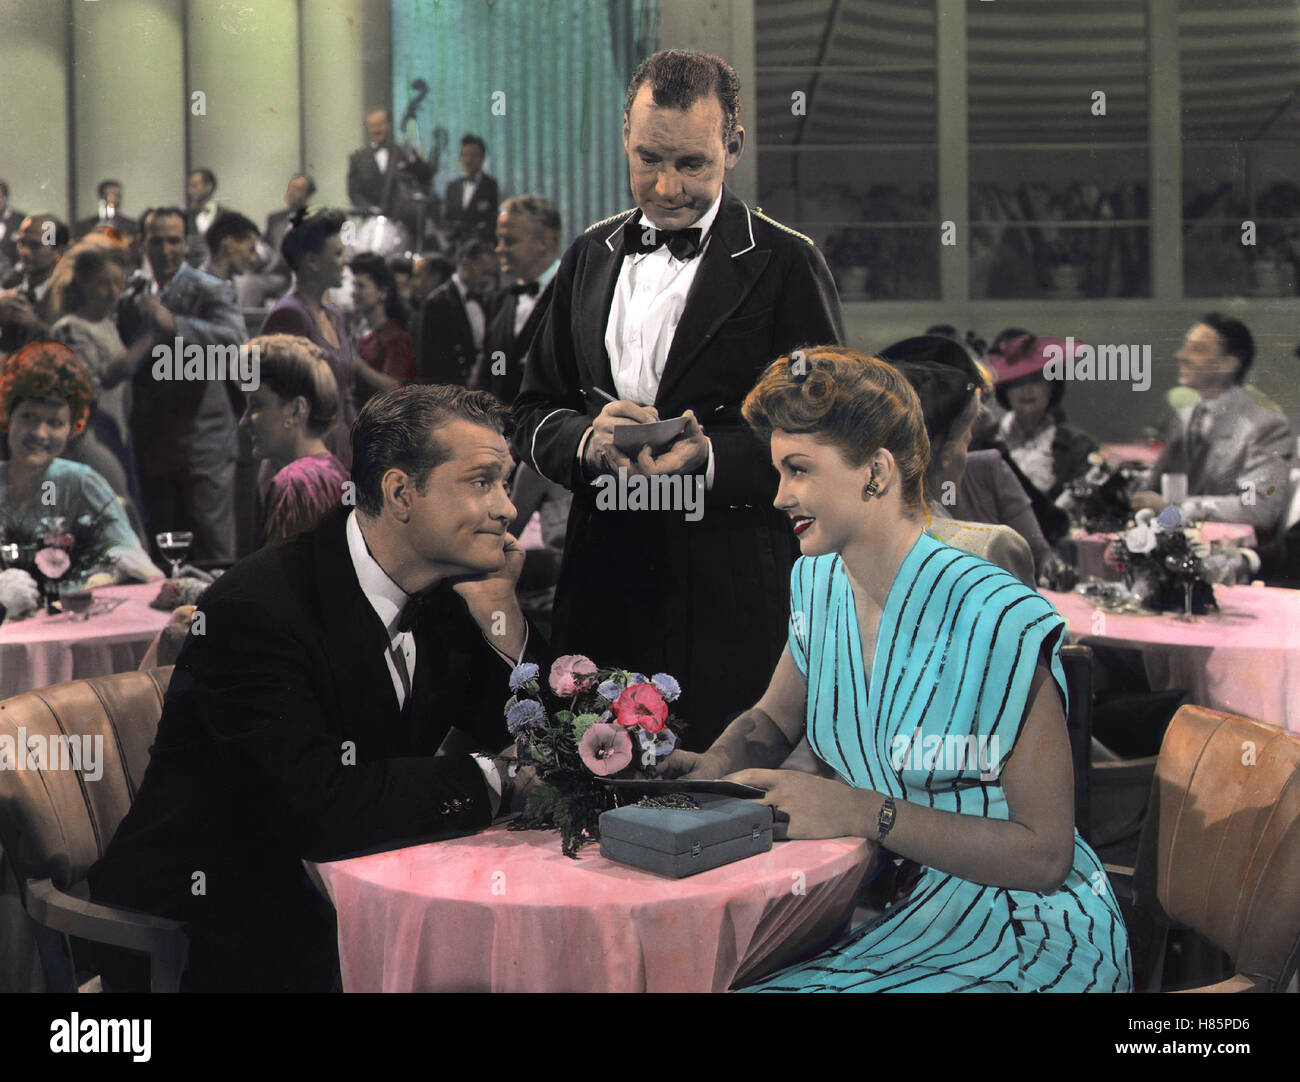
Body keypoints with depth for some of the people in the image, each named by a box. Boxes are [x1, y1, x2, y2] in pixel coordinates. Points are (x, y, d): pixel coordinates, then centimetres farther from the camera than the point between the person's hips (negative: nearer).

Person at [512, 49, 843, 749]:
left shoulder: (786, 264, -2)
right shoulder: (591, 255, 13)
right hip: (601, 580, 4)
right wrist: (588, 439, -9)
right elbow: (534, 414, 14)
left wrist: (710, 458, -21)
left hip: (730, 596, -4)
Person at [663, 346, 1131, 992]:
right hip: (894, 903, 7)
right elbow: (773, 721, 20)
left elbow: (1044, 854, -18)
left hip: (1023, 933, -7)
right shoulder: (818, 583, 3)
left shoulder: (1003, 627, -21)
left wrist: (863, 813, -25)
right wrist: (713, 766, -3)